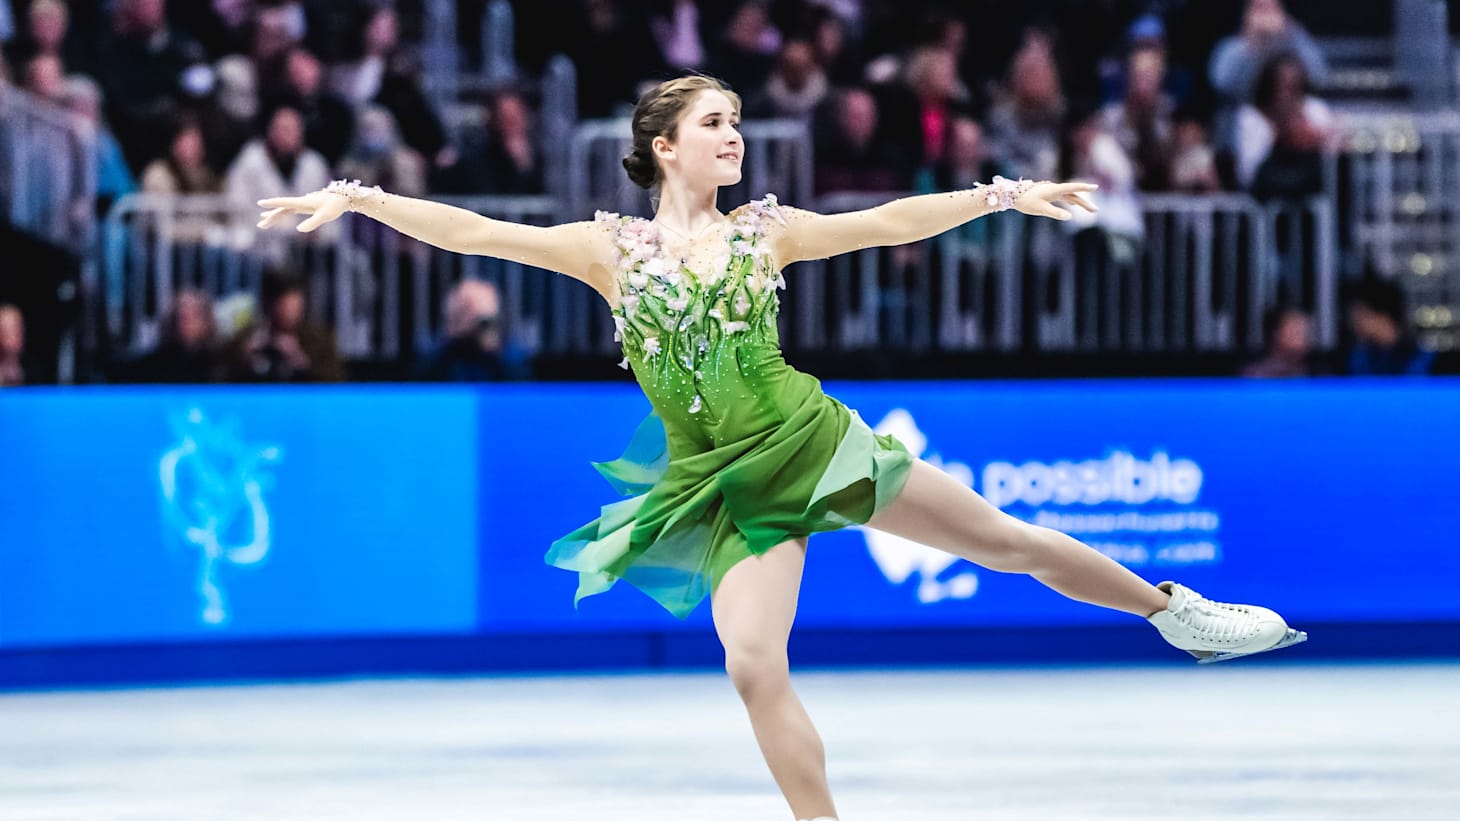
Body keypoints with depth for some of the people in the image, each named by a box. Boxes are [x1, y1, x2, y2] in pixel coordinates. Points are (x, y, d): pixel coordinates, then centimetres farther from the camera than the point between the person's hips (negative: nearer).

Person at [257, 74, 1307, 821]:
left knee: (1006, 539, 5)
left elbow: (888, 223, 4)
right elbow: (476, 232, -5)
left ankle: (1171, 609, 25)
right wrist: (354, 199, -14)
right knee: (755, 665, -18)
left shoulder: (764, 229, 5)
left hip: (813, 439, 1)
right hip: (724, 485, -1)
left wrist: (1004, 194, -3)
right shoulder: (610, 247, 1)